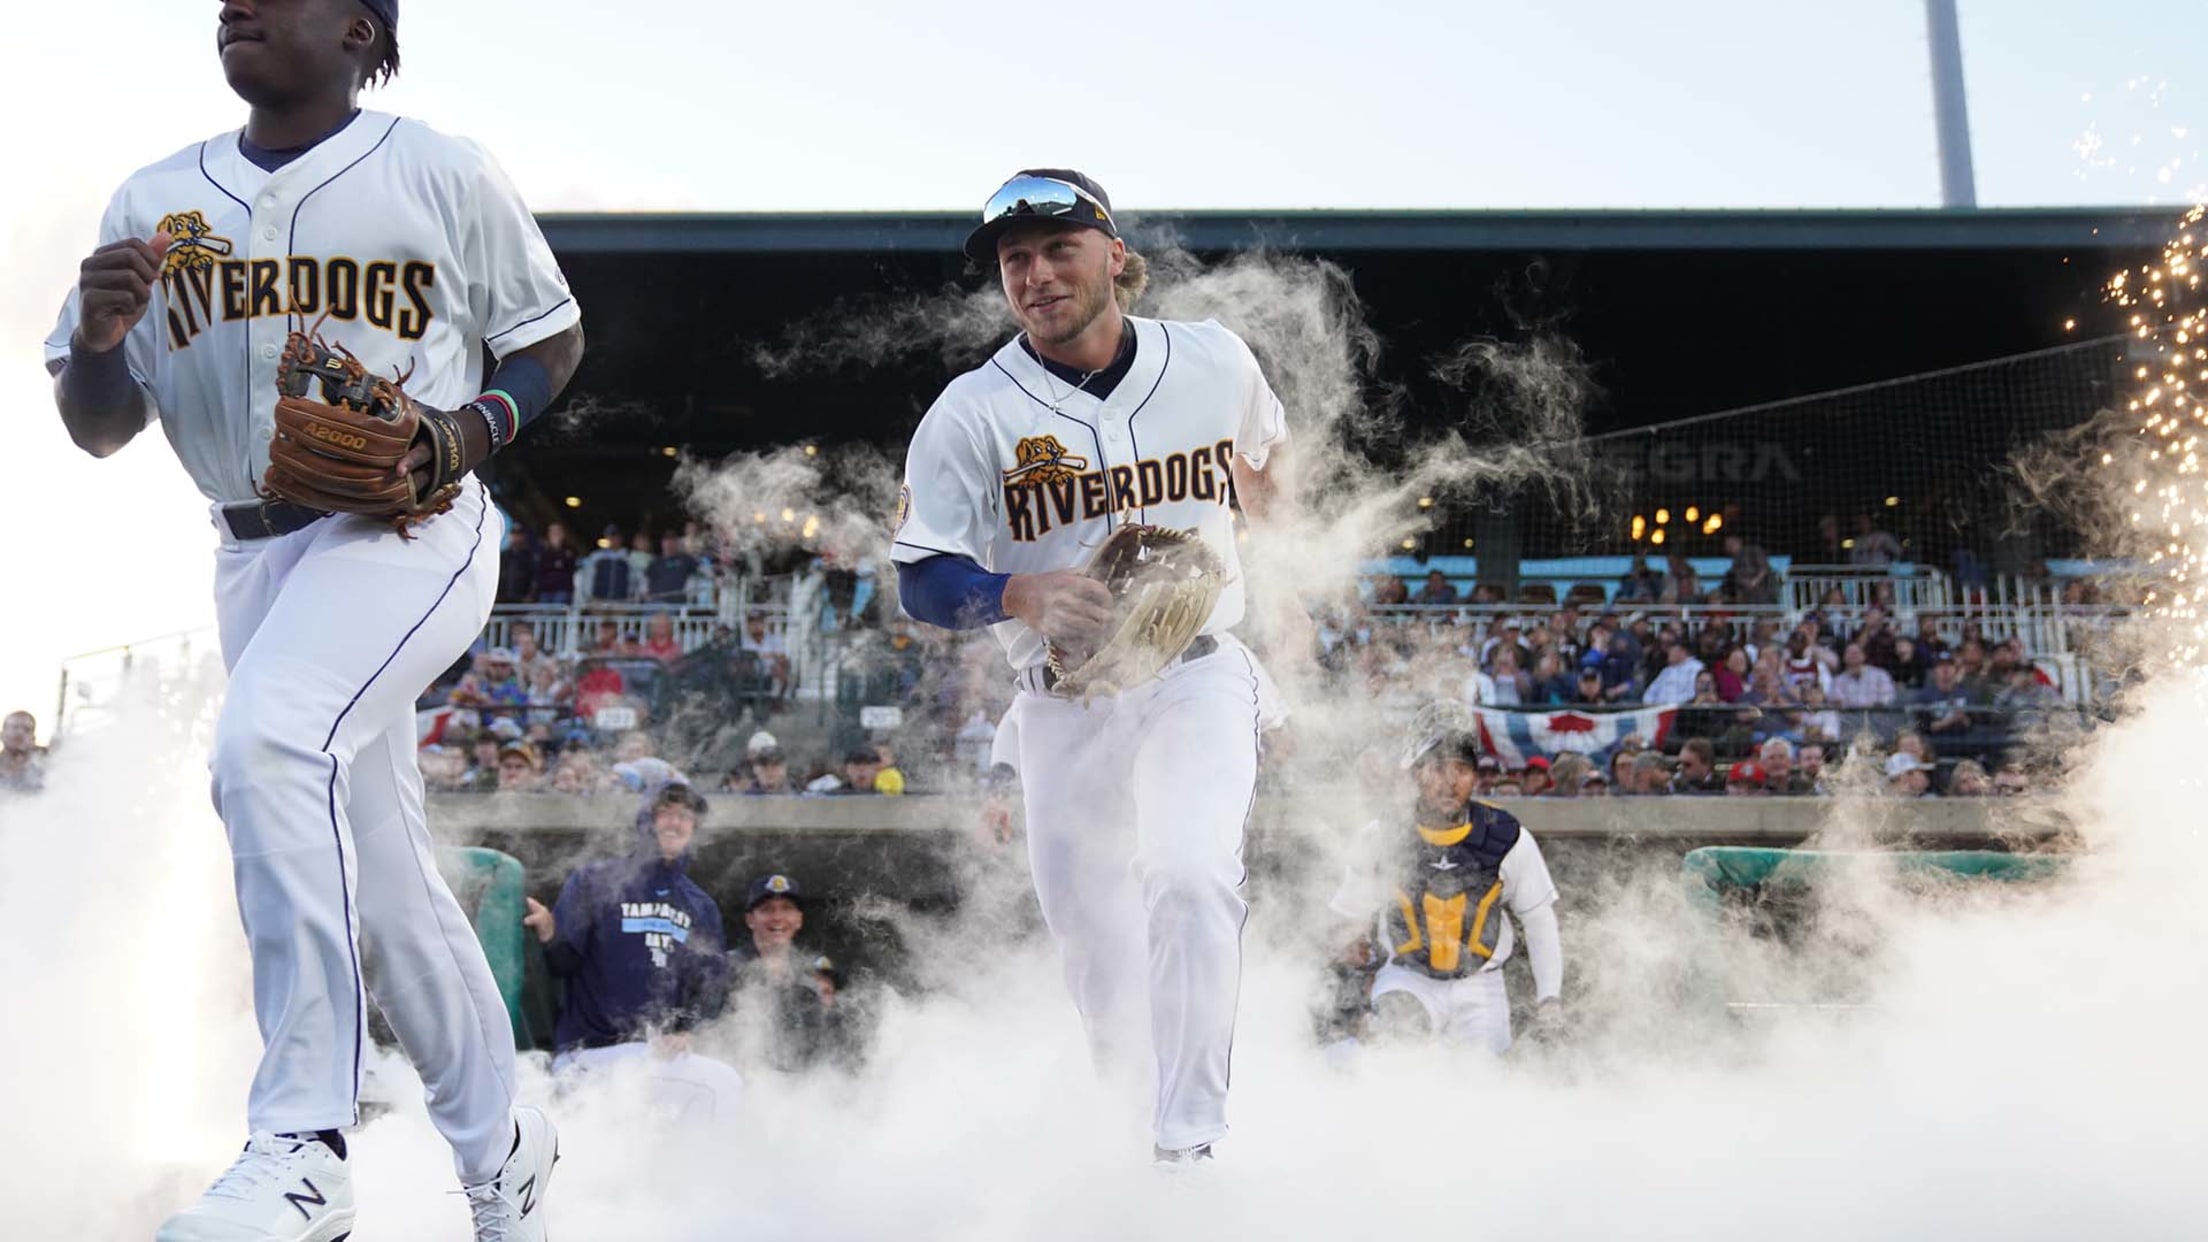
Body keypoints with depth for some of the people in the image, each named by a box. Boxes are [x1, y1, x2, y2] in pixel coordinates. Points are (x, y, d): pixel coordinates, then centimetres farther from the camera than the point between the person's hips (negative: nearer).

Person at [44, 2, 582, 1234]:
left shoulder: (443, 173, -1)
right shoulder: (156, 200, 10)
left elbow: (553, 336, 8)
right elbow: (98, 429, 12)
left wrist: (475, 427, -12)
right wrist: (99, 337, -11)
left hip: (413, 527, -5)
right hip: (255, 556, 6)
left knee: (267, 741, -32)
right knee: (379, 877, 9)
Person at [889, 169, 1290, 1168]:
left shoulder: (1215, 362, -4)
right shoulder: (972, 412, -10)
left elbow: (1265, 452, 20)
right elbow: (922, 580, -13)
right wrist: (1023, 596, -30)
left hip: (1197, 674, -1)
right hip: (1062, 702, 1)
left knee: (1188, 876, -24)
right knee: (1085, 922, 10)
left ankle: (1188, 1143, -16)